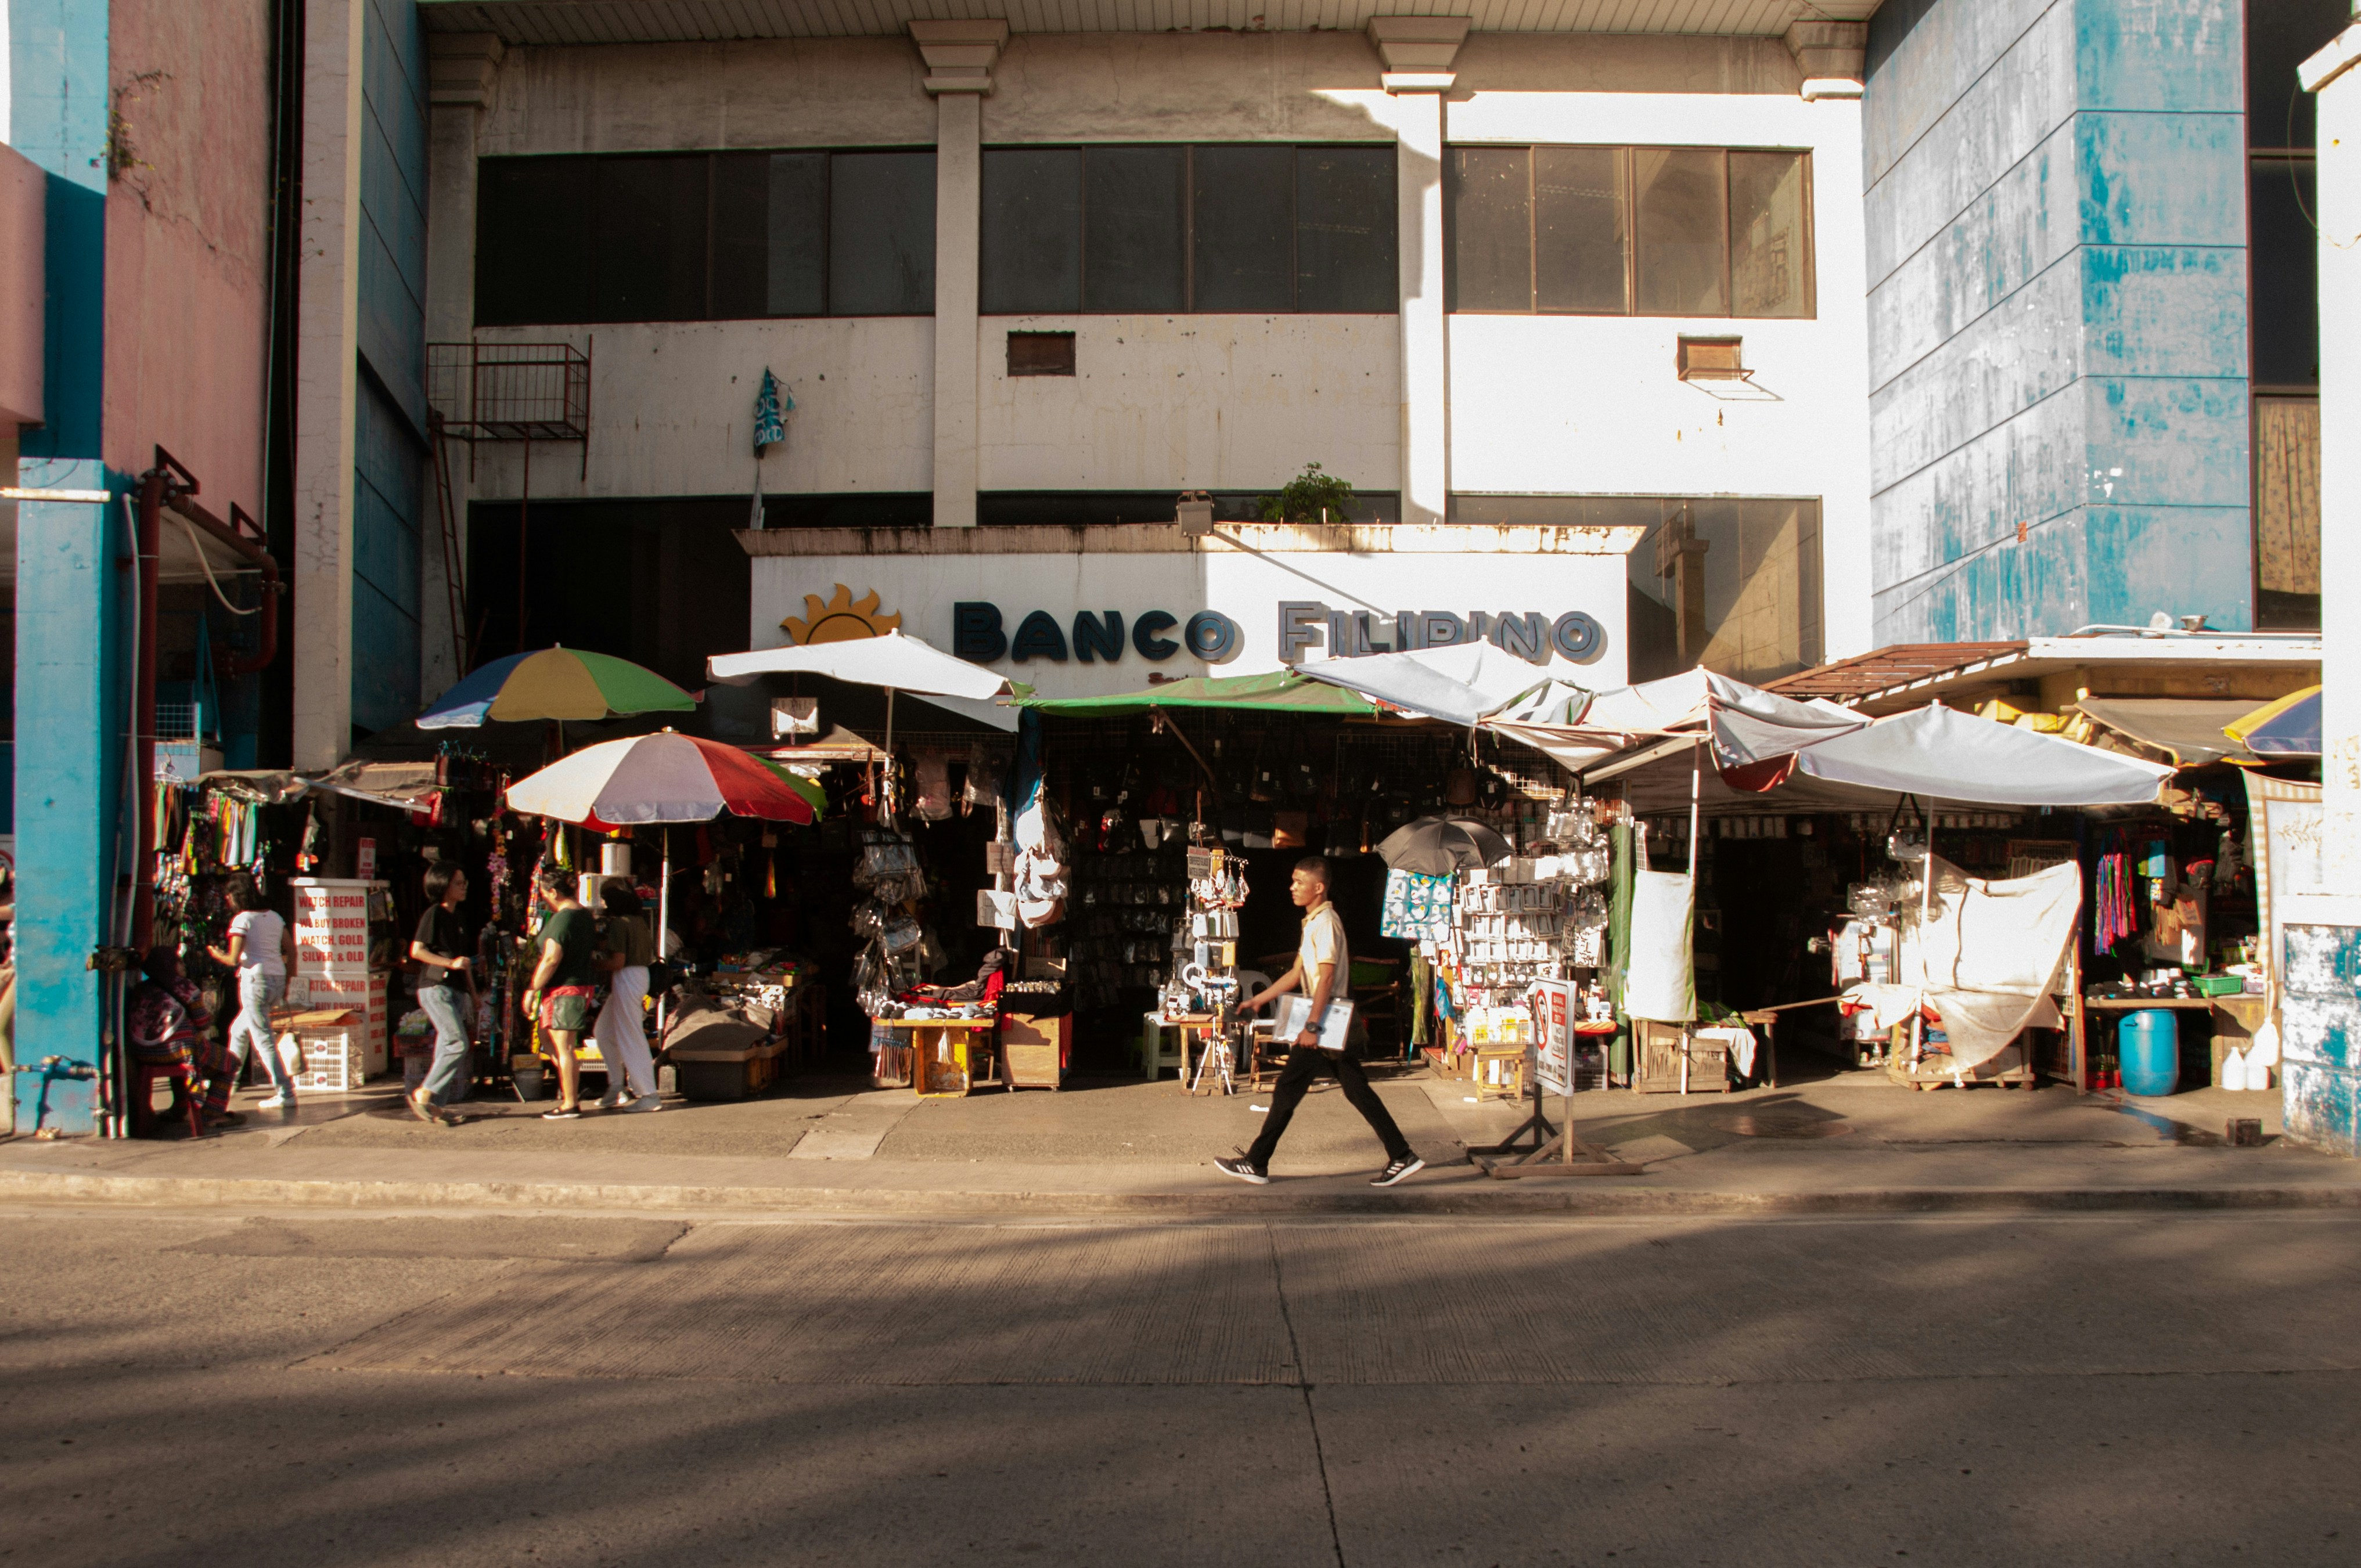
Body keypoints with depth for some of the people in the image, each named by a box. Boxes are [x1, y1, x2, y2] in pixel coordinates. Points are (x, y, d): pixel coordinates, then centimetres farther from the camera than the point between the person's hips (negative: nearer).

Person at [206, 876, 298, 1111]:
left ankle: (285, 1094, -10)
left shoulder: (242, 919, -8)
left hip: (255, 980, -8)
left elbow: (234, 959, -13)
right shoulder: (274, 917, 12)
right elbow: (292, 954, 11)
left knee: (262, 1040, -5)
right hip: (278, 980, 8)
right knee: (239, 1030, 24)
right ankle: (227, 1079, 35)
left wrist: (217, 955, 6)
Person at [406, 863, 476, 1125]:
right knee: (458, 1044, -16)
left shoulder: (456, 917, 19)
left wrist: (473, 993, 22)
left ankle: (436, 1106, 5)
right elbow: (417, 950, -13)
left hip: (456, 990, 8)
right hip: (436, 987, -8)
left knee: (447, 1047, 3)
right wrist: (451, 963, -19)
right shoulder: (434, 914, -5)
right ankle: (423, 1095, -8)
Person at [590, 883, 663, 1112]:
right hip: (641, 975, 10)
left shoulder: (618, 923, -15)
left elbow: (618, 962, -20)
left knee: (630, 1038, -5)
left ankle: (649, 1096, -3)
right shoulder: (638, 921, 12)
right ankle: (617, 1087, 23)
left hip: (626, 979, -10)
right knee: (604, 1032, 20)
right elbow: (651, 956, 15)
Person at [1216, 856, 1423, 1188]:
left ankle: (1256, 1164, 4)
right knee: (1358, 1092, 9)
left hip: (1326, 1026, -10)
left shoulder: (1325, 921, -14)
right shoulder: (1314, 922, 16)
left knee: (1287, 1091, -3)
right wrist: (1258, 1001, 20)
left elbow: (1326, 977, -22)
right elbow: (1297, 974, 21)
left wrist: (1312, 1026, -25)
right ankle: (1402, 1157, 8)